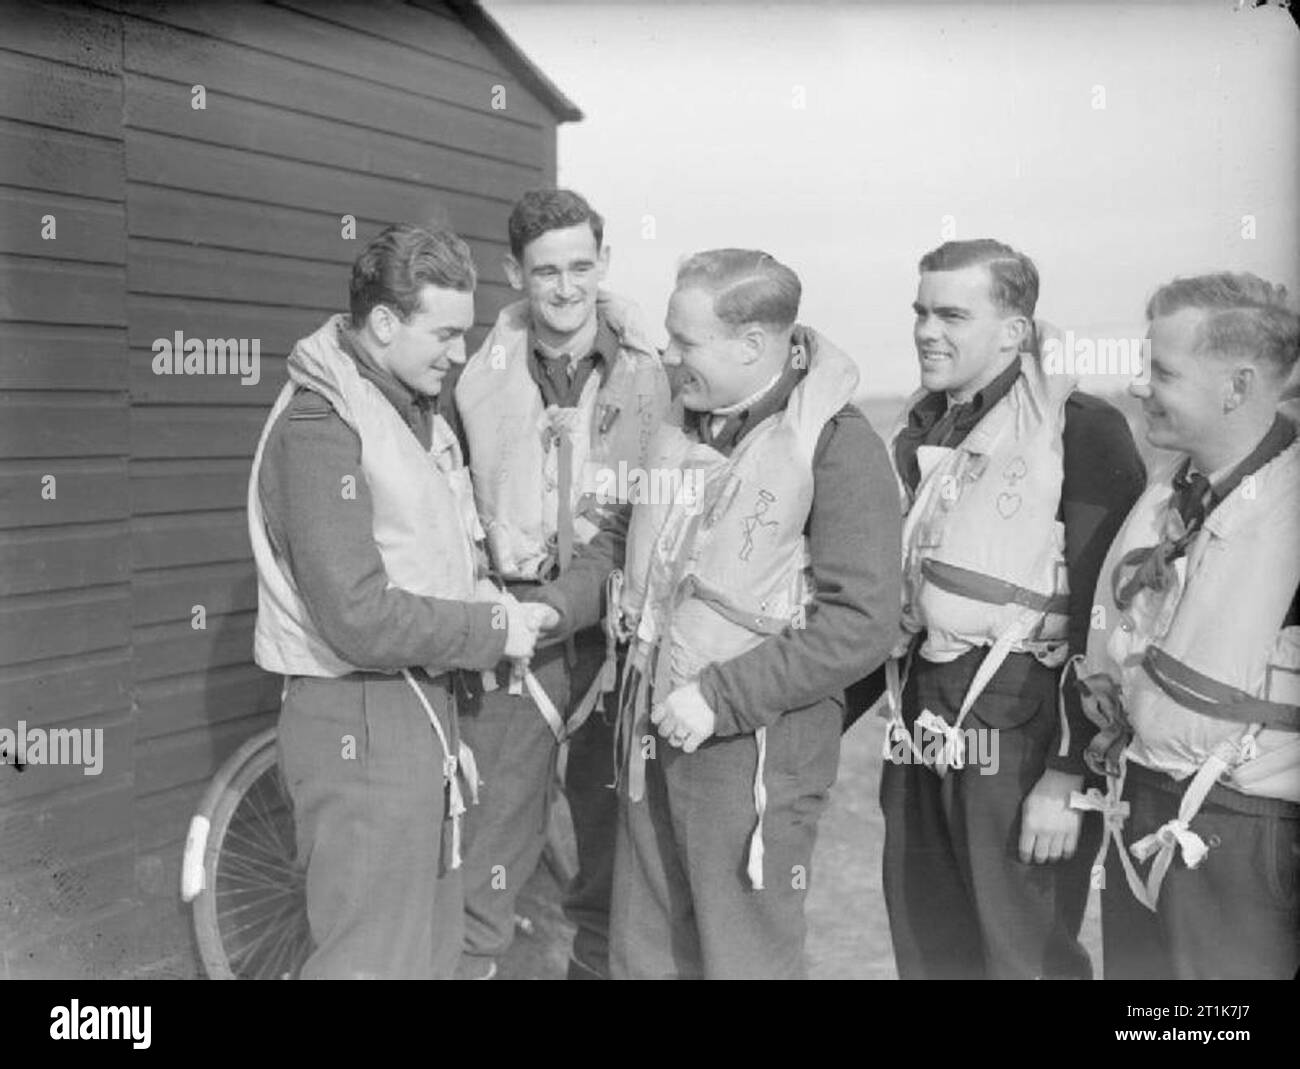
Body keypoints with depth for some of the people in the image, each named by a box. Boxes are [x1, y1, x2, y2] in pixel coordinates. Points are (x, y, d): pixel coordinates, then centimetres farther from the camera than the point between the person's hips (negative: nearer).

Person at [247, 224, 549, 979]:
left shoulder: (416, 413, 12)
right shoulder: (319, 425, -18)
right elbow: (361, 618, -25)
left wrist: (492, 607, 1)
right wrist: (492, 631, -14)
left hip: (423, 703, 9)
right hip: (360, 718, -9)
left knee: (436, 947, 19)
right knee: (376, 960, -1)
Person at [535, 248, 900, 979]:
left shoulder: (839, 446, -15)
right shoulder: (682, 424, 7)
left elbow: (861, 624, -19)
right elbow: (627, 543, 18)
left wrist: (719, 697, -20)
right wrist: (552, 609, 1)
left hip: (756, 747, -6)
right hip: (654, 729, 7)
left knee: (746, 961, 8)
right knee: (644, 955, 18)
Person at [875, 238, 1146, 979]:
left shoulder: (1082, 431, -10)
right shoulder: (920, 432, 12)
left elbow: (1102, 621, -14)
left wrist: (1070, 775, -17)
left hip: (1020, 732, -7)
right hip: (921, 735, 7)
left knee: (1025, 958, 4)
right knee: (929, 953, 17)